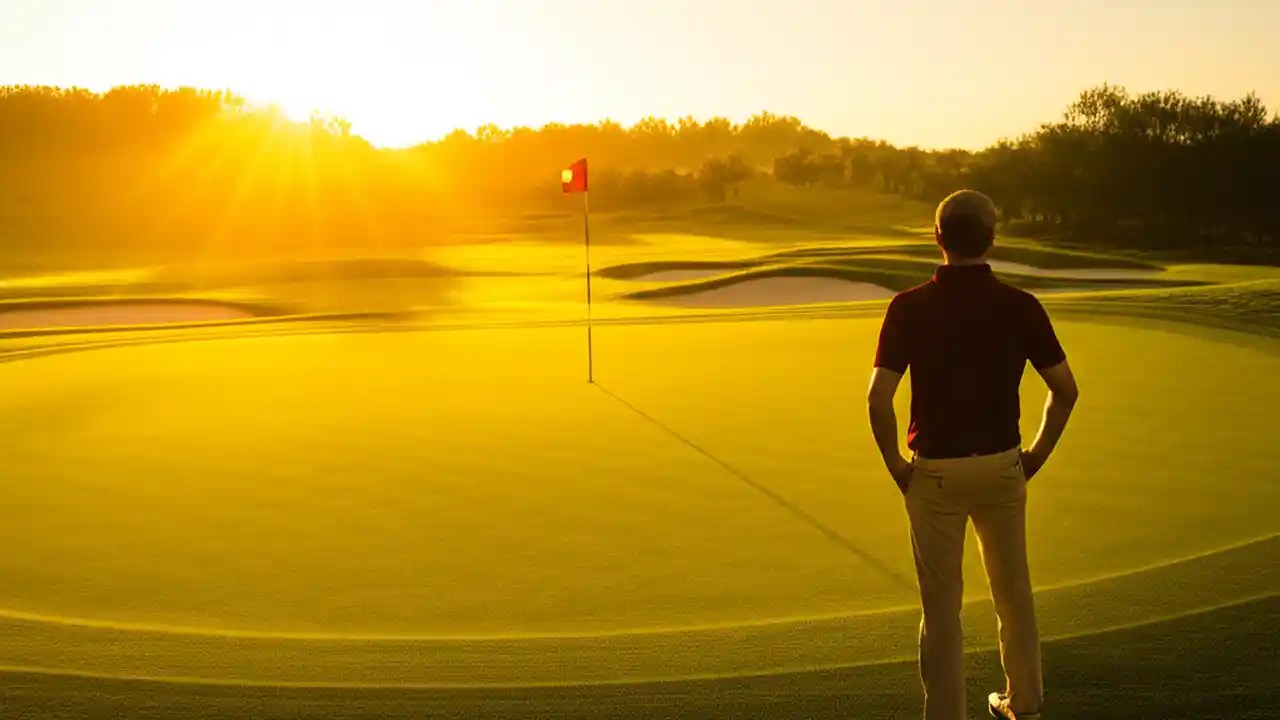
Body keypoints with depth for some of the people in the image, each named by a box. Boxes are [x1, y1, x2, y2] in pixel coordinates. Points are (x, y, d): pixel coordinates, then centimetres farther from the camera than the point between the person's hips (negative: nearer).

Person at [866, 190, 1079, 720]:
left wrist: (895, 463, -5)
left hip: (935, 471, -3)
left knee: (942, 606, 7)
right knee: (1013, 590, 22)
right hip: (1003, 466, 3)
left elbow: (879, 399, -19)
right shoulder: (1021, 307, -5)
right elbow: (1065, 389, -2)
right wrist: (1036, 455, 9)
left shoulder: (910, 308, -12)